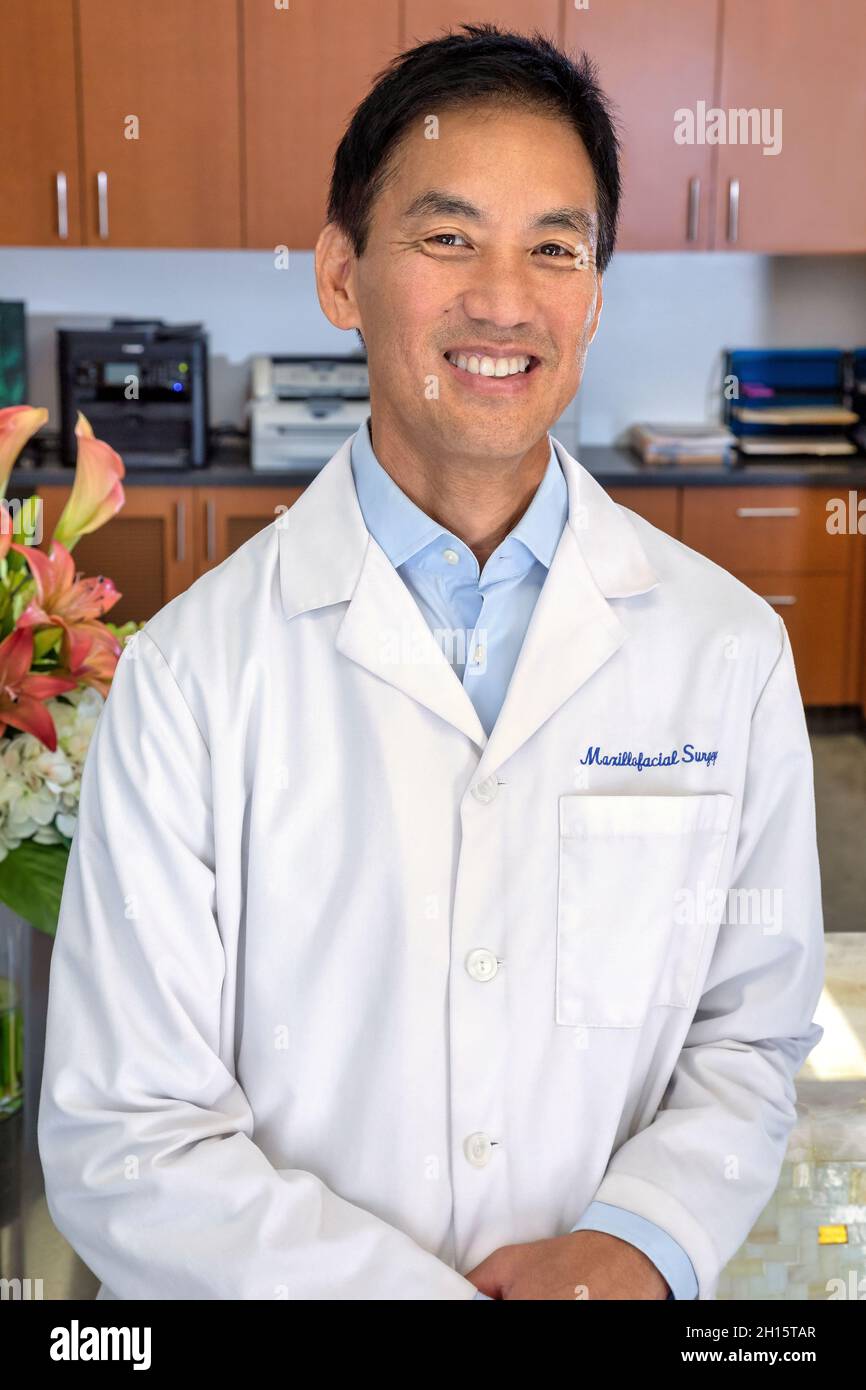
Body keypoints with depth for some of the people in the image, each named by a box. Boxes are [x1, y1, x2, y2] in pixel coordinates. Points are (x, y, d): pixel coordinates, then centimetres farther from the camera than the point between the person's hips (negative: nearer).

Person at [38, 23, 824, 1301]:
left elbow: (754, 1039, -1)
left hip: (618, 1281, 2)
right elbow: (123, 1143, -15)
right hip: (294, 1283, -1)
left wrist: (640, 1245, -18)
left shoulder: (731, 647, -8)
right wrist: (427, 1289, -21)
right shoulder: (189, 670, -15)